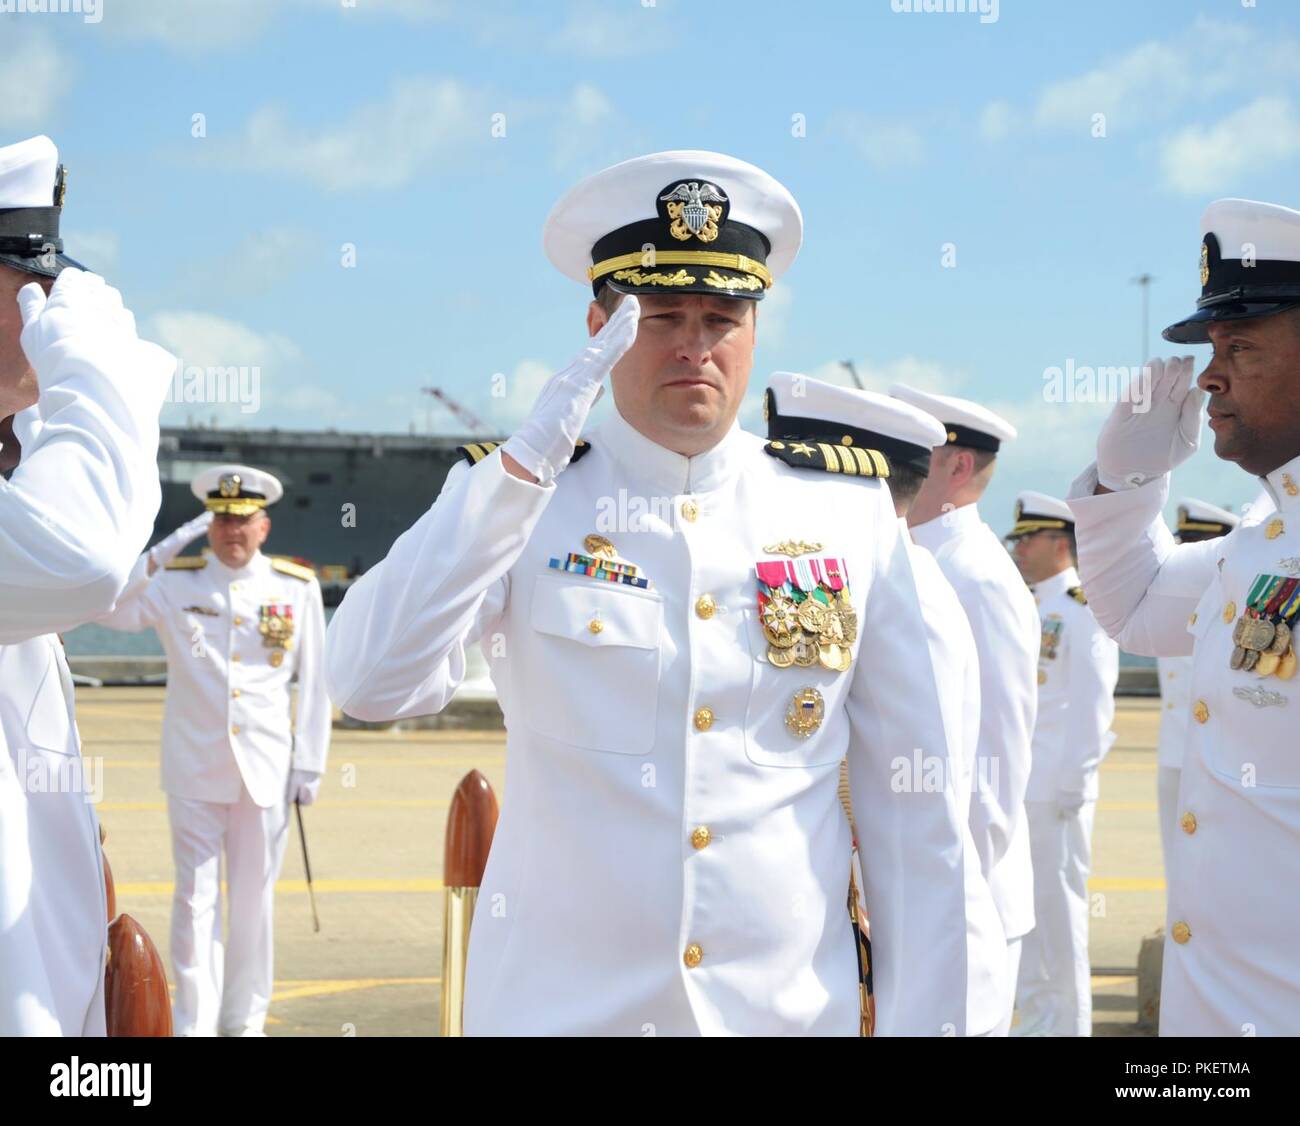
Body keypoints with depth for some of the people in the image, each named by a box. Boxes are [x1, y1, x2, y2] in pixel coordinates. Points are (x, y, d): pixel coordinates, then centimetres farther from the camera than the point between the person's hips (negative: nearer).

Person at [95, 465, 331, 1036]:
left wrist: (309, 764, 1)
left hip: (266, 767, 1)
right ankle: (194, 1025, 3)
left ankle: (244, 1021, 22)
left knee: (254, 898, 10)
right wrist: (163, 553, -21)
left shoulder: (298, 588, 2)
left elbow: (314, 681, 4)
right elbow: (108, 610, -13)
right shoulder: (174, 582, 1)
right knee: (195, 897, 0)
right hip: (194, 768, -1)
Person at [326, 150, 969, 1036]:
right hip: (559, 1003, -1)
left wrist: (924, 1018, -1)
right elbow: (370, 685, -19)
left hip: (793, 1003, 1)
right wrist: (525, 463, -23)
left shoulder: (851, 512, 0)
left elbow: (915, 805, 2)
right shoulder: (515, 499, -3)